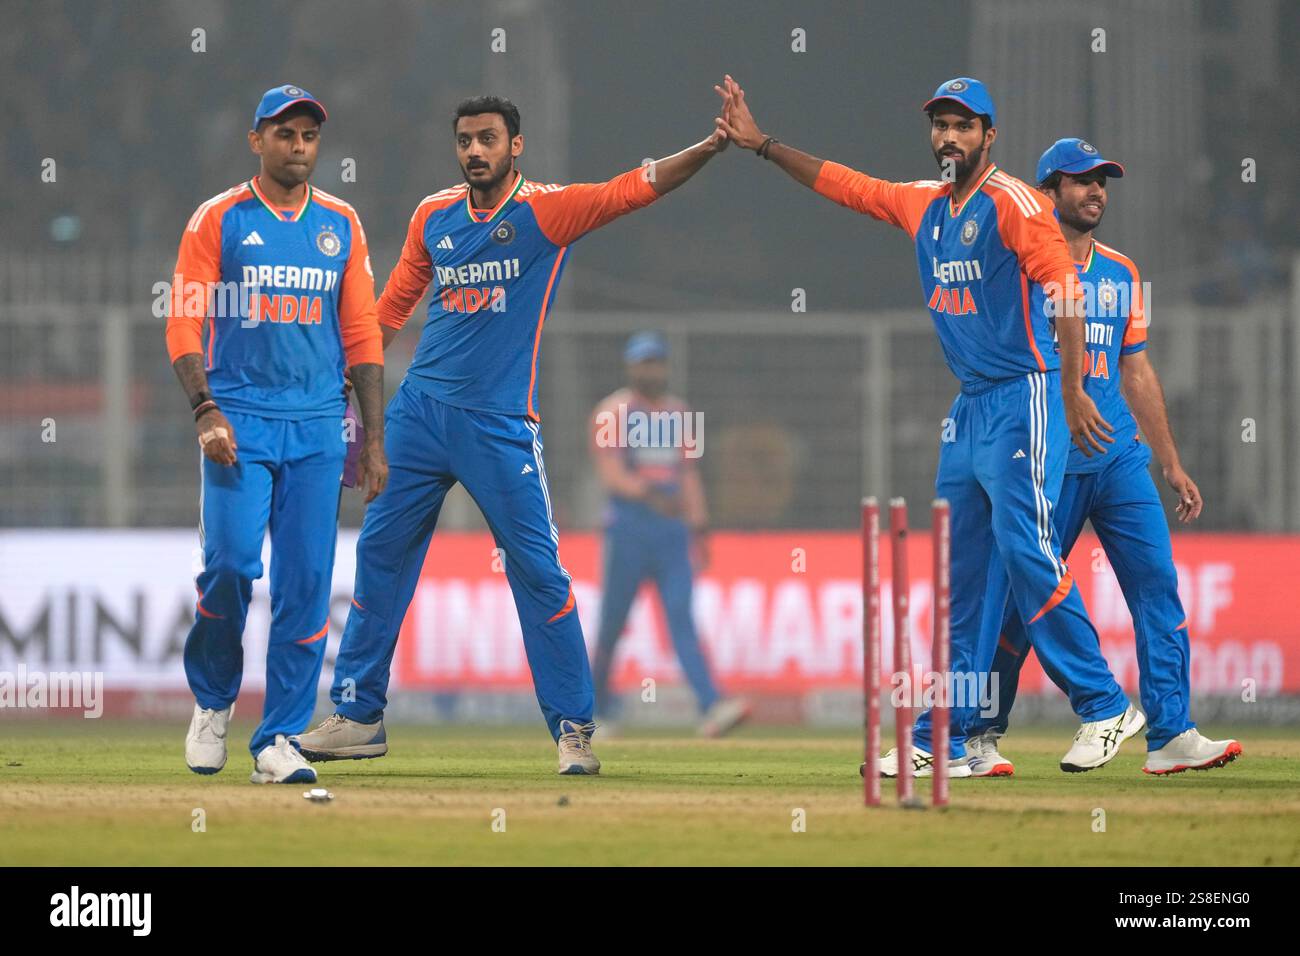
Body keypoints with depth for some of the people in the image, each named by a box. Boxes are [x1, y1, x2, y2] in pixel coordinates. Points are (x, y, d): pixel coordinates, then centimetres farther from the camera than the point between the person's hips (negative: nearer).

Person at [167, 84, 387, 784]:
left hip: (317, 426, 3)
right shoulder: (218, 221, 3)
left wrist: (374, 440, 8)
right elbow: (184, 326, -1)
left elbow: (362, 334, 13)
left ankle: (279, 741, 4)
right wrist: (205, 412, -15)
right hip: (239, 422, -3)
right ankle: (212, 702, 10)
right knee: (230, 564, -15)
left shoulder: (340, 225, 13)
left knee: (306, 582, -2)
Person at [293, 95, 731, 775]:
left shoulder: (547, 210, -6)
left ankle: (572, 729, 2)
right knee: (380, 553, 8)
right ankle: (358, 717, 18)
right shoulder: (434, 216, 8)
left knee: (538, 570, -5)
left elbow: (637, 187, -17)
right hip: (419, 411, 5)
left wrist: (713, 146, -32)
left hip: (501, 421, -5)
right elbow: (393, 307, 18)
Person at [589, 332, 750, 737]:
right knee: (612, 623, 3)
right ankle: (596, 709, 21)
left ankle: (712, 707, -24)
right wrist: (650, 495, -30)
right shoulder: (612, 412, -2)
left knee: (682, 619, -9)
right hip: (629, 529, -4)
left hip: (672, 528, 4)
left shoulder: (678, 413, 16)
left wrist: (699, 525, 15)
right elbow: (611, 473, -14)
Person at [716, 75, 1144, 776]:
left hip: (1022, 400, -8)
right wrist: (761, 144, 20)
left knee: (1025, 549, -16)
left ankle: (1104, 708, -10)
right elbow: (844, 185, 24)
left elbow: (1063, 288, -17)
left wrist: (1072, 393, -25)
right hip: (969, 405, 8)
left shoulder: (1011, 203, -10)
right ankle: (942, 743, 10)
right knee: (957, 571, 7)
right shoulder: (922, 205, 13)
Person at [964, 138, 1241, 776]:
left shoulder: (1121, 275, 16)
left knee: (1157, 584, -6)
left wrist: (1171, 464, 18)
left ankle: (1170, 735, -7)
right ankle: (980, 734, 11)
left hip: (1121, 458, 5)